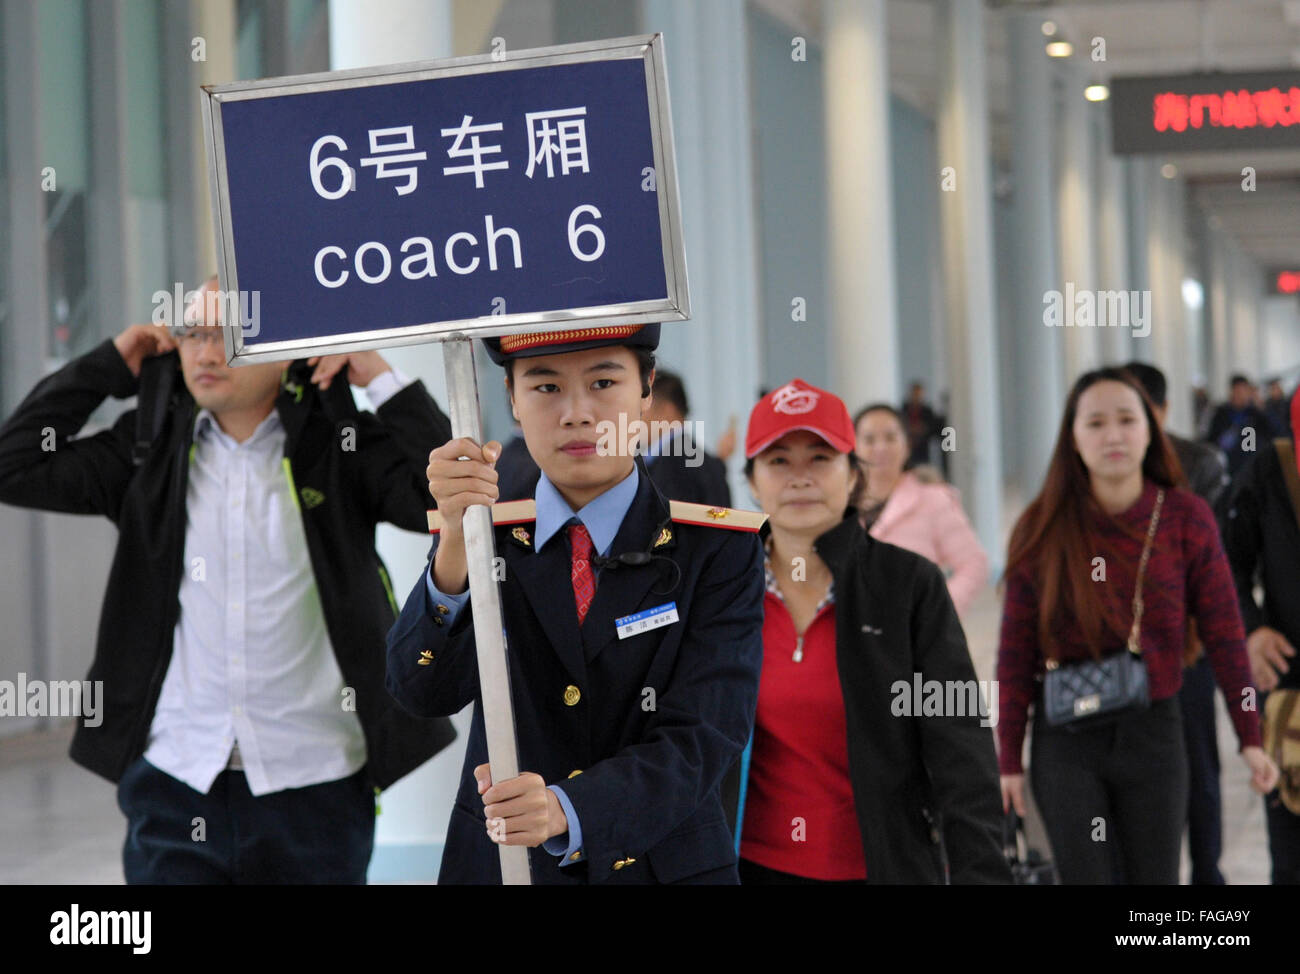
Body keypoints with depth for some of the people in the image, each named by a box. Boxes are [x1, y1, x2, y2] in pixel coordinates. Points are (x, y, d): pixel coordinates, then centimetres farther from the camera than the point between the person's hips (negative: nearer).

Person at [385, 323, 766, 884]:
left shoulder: (720, 551, -7)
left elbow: (700, 738, -18)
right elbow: (425, 691, -16)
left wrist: (564, 811, -34)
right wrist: (457, 542, -32)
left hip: (666, 867, -1)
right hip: (496, 865, 1)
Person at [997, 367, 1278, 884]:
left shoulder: (1186, 518, -4)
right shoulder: (1044, 530, -5)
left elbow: (1223, 633, -2)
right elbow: (1016, 653, -2)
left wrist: (1250, 738, -6)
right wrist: (1008, 759, -2)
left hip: (1153, 731, 1)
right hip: (1066, 743, -1)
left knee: (1155, 877, 7)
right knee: (1085, 875, -2)